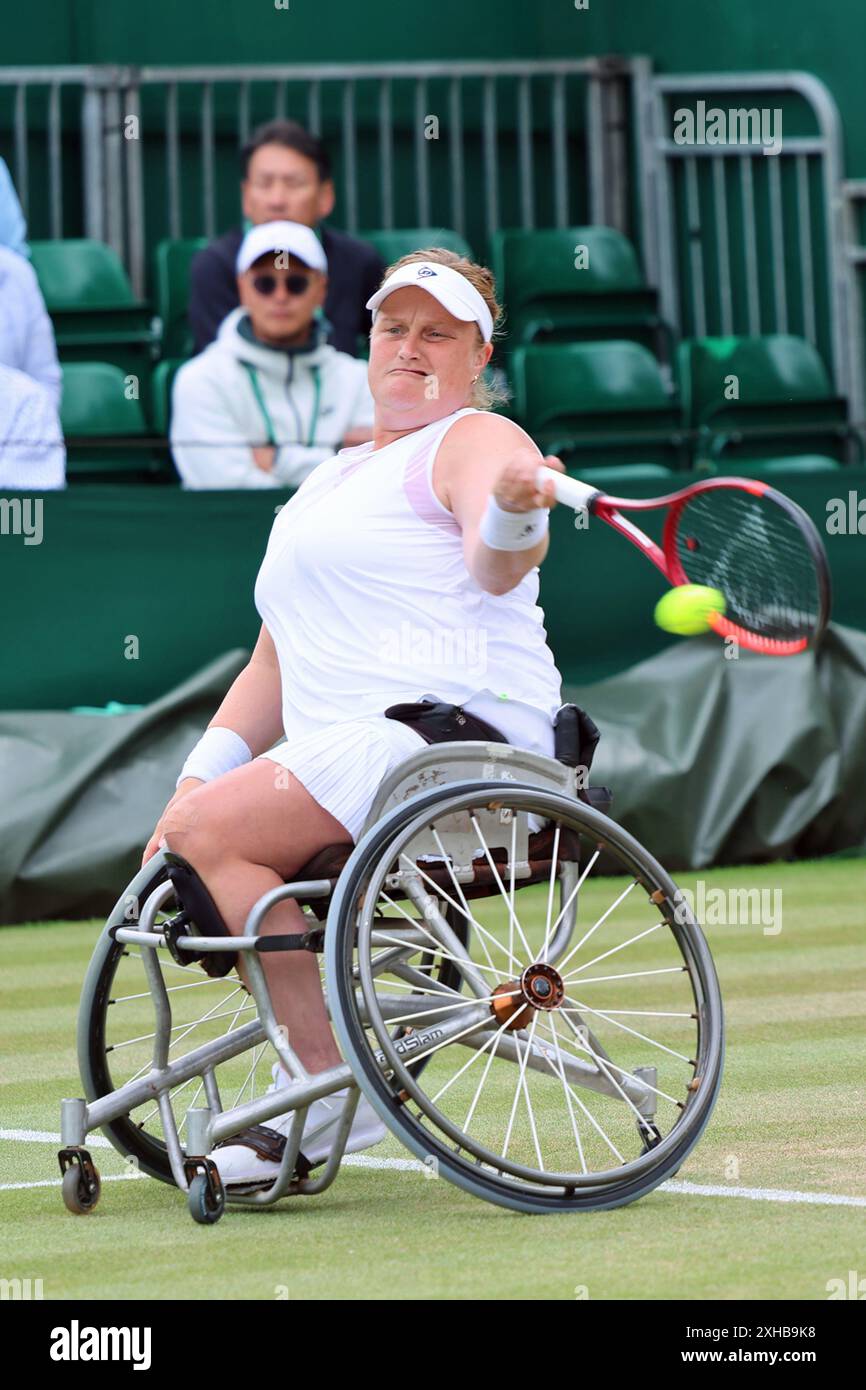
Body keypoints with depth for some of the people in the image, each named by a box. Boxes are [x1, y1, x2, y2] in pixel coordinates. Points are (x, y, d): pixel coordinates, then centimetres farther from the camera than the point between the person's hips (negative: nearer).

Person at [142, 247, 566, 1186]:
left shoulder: (474, 441, 0)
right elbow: (275, 666, 26)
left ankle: (333, 1085, -19)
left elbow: (496, 565, -23)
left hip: (451, 730, -9)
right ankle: (302, 1078, -1)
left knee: (213, 834, -21)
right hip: (341, 749, 9)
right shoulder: (331, 484, 26)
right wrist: (201, 776, 13)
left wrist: (512, 516, -47)